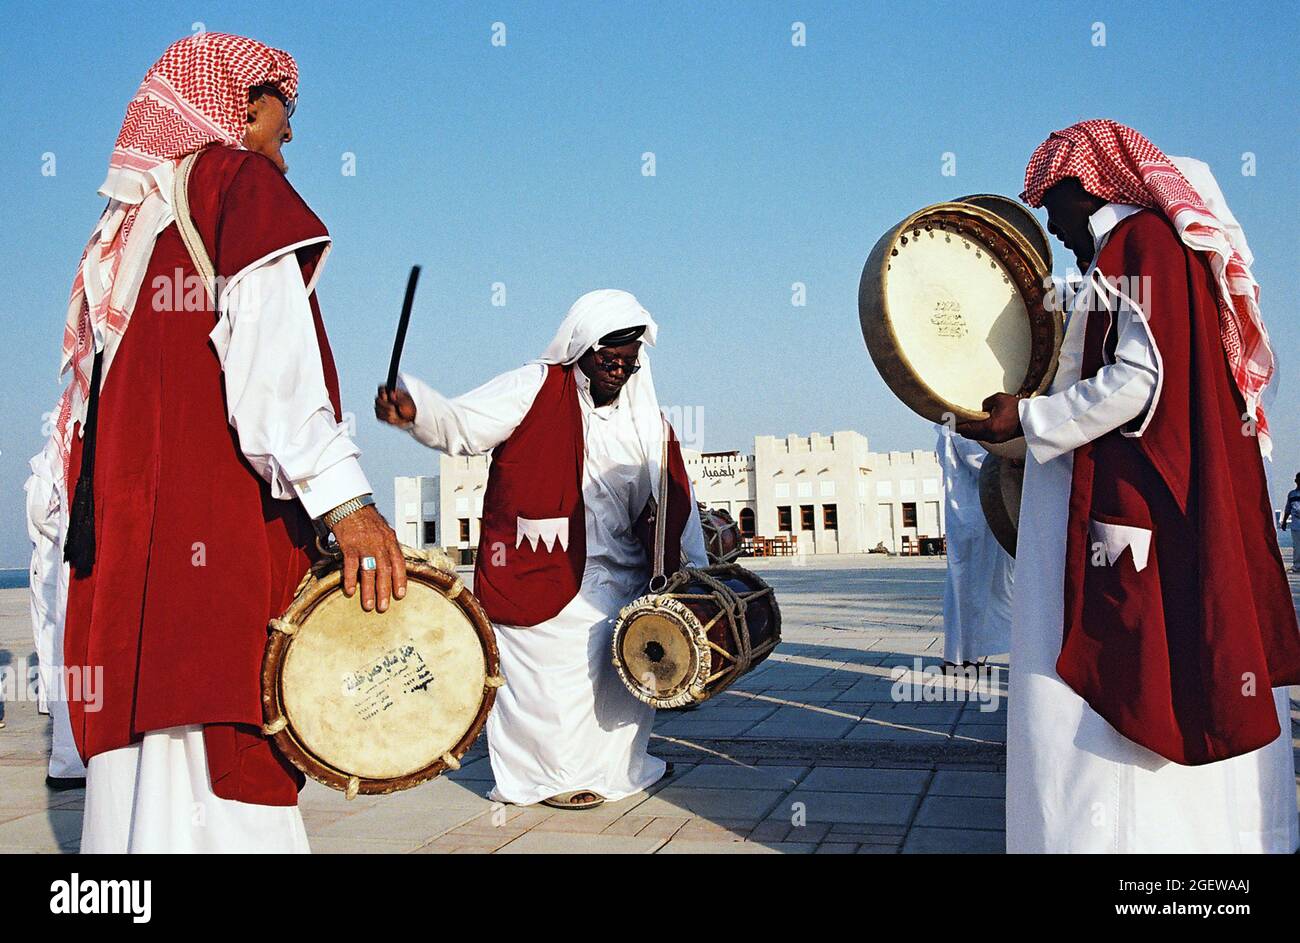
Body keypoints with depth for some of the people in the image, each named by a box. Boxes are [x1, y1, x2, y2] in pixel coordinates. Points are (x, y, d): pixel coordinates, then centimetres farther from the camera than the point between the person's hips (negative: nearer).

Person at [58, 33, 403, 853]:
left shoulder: (126, 228, 22)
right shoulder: (241, 180, -1)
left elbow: (91, 401, 21)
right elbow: (269, 354, -16)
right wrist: (344, 500, -22)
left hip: (123, 537, 8)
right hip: (224, 531, -8)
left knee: (145, 748, 9)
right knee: (230, 782, -8)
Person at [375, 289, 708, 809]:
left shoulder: (645, 419, 11)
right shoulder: (535, 388, -7)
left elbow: (675, 497, 16)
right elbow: (461, 426, -17)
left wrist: (695, 568, 14)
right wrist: (413, 408, -38)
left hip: (620, 573, 6)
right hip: (542, 569, -6)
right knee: (554, 670, -4)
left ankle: (621, 762, 36)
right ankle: (551, 772, 17)